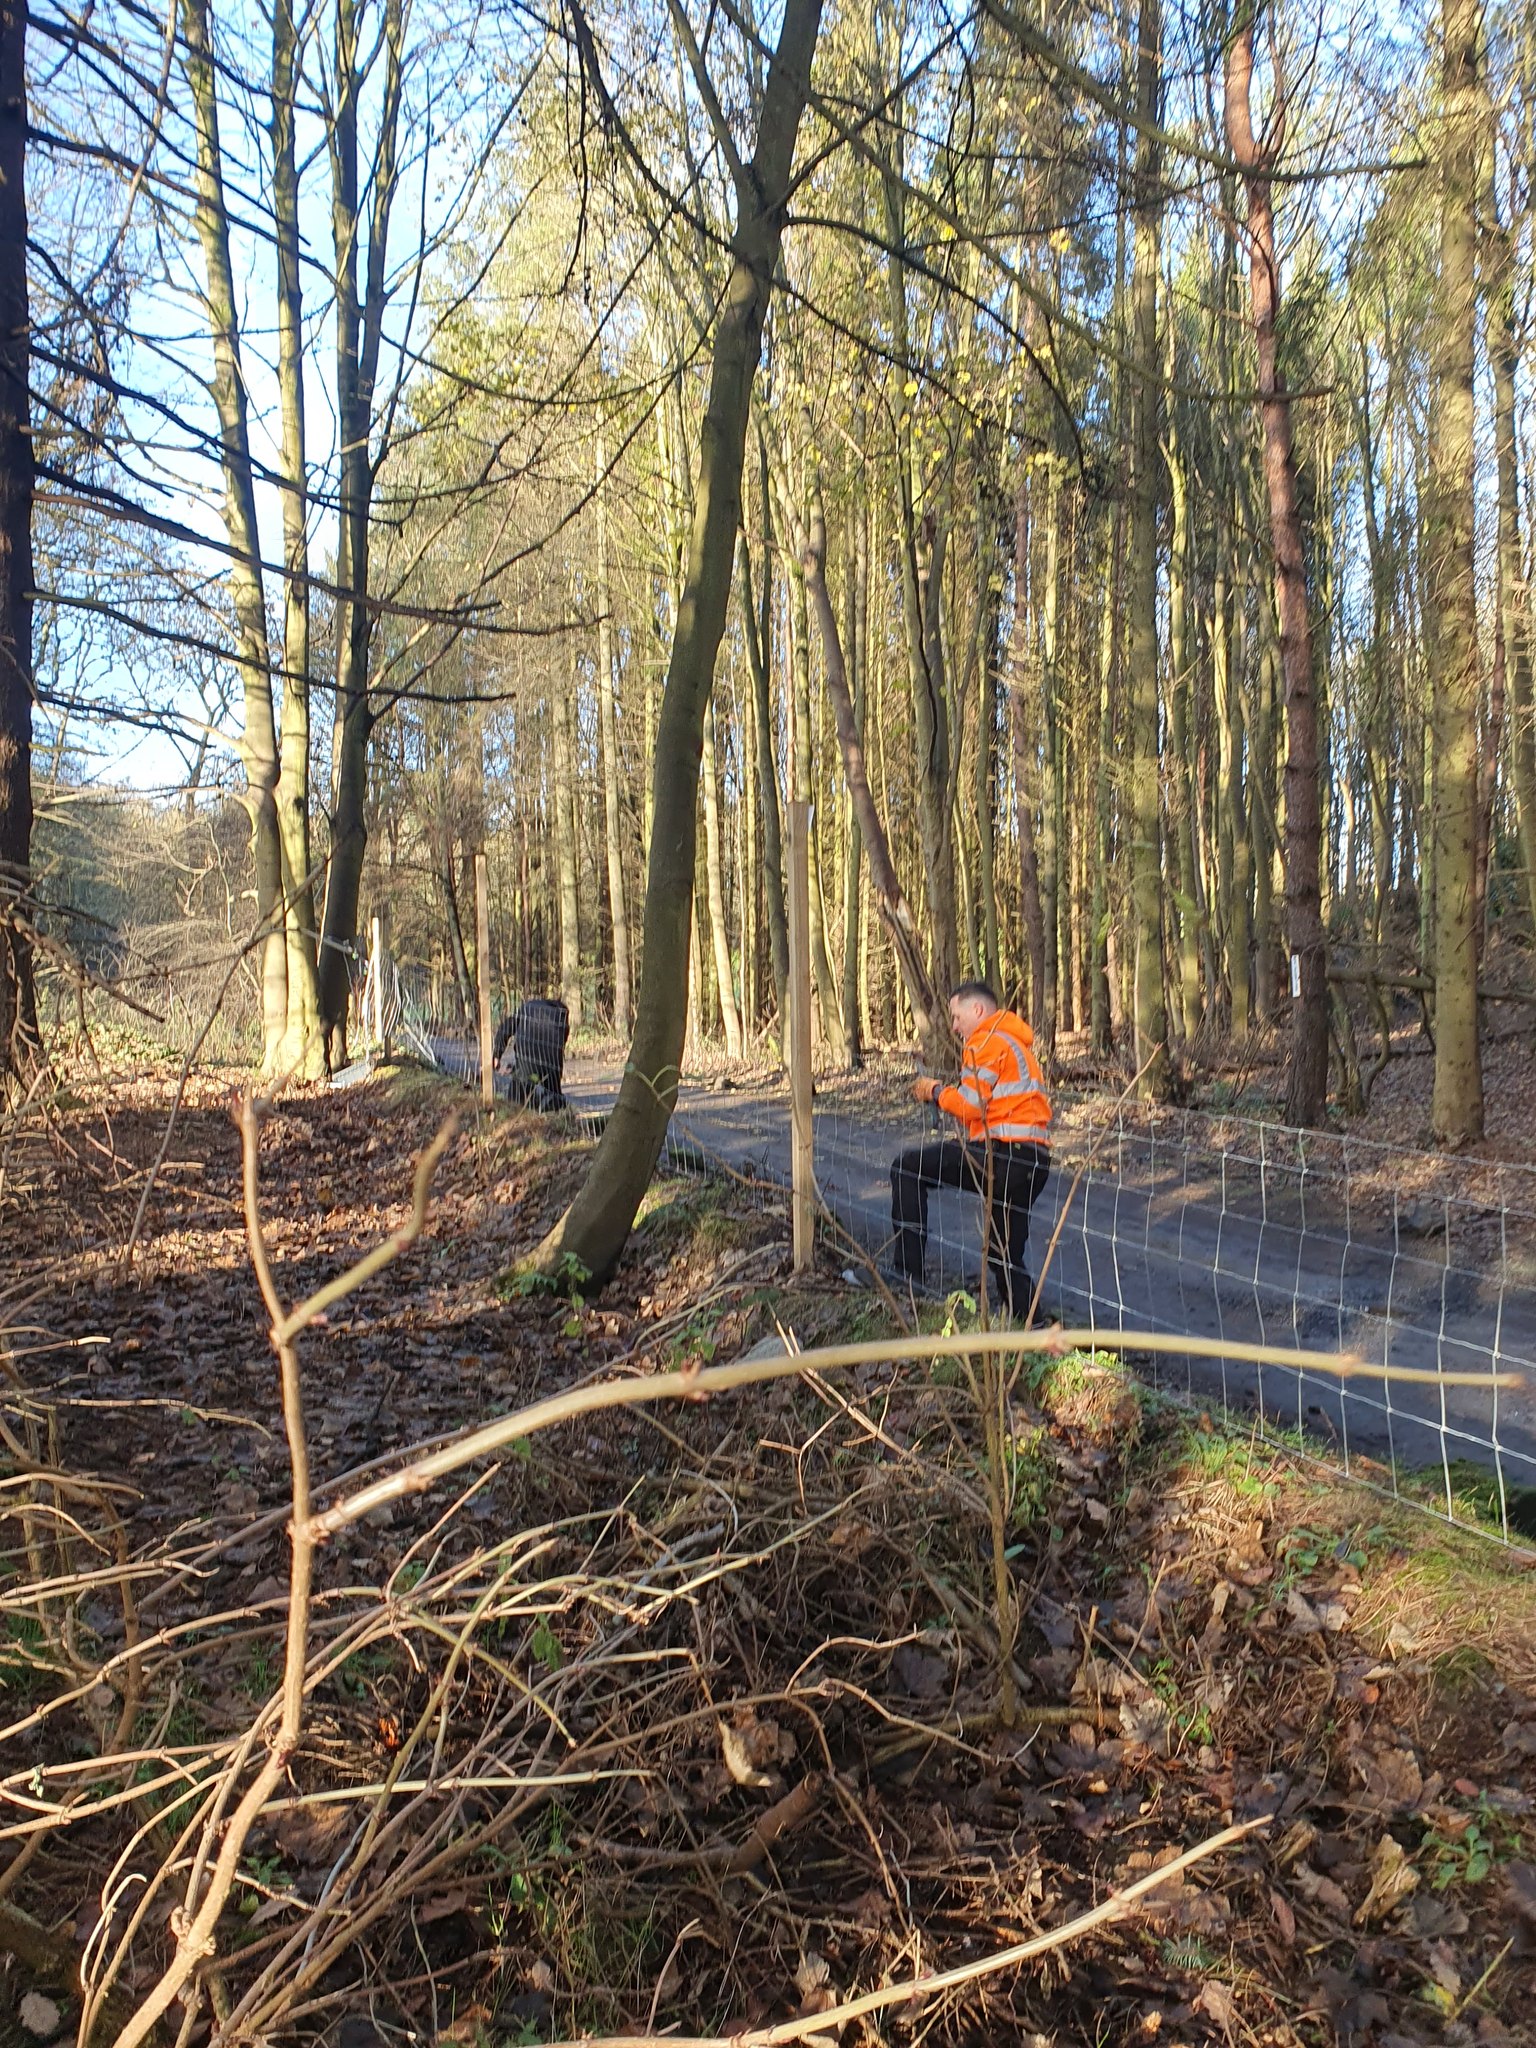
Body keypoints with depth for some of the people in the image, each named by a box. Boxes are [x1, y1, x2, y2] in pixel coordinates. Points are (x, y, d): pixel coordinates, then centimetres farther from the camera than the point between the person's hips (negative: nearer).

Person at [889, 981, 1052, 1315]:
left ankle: (907, 1271, -8)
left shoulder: (986, 1040, -3)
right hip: (1033, 1162, 10)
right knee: (1007, 1255, 18)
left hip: (1002, 1156, -10)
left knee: (907, 1166, -5)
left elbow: (971, 1105, -12)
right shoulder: (1015, 1042, 28)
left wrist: (935, 1092, 5)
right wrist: (947, 1096, 14)